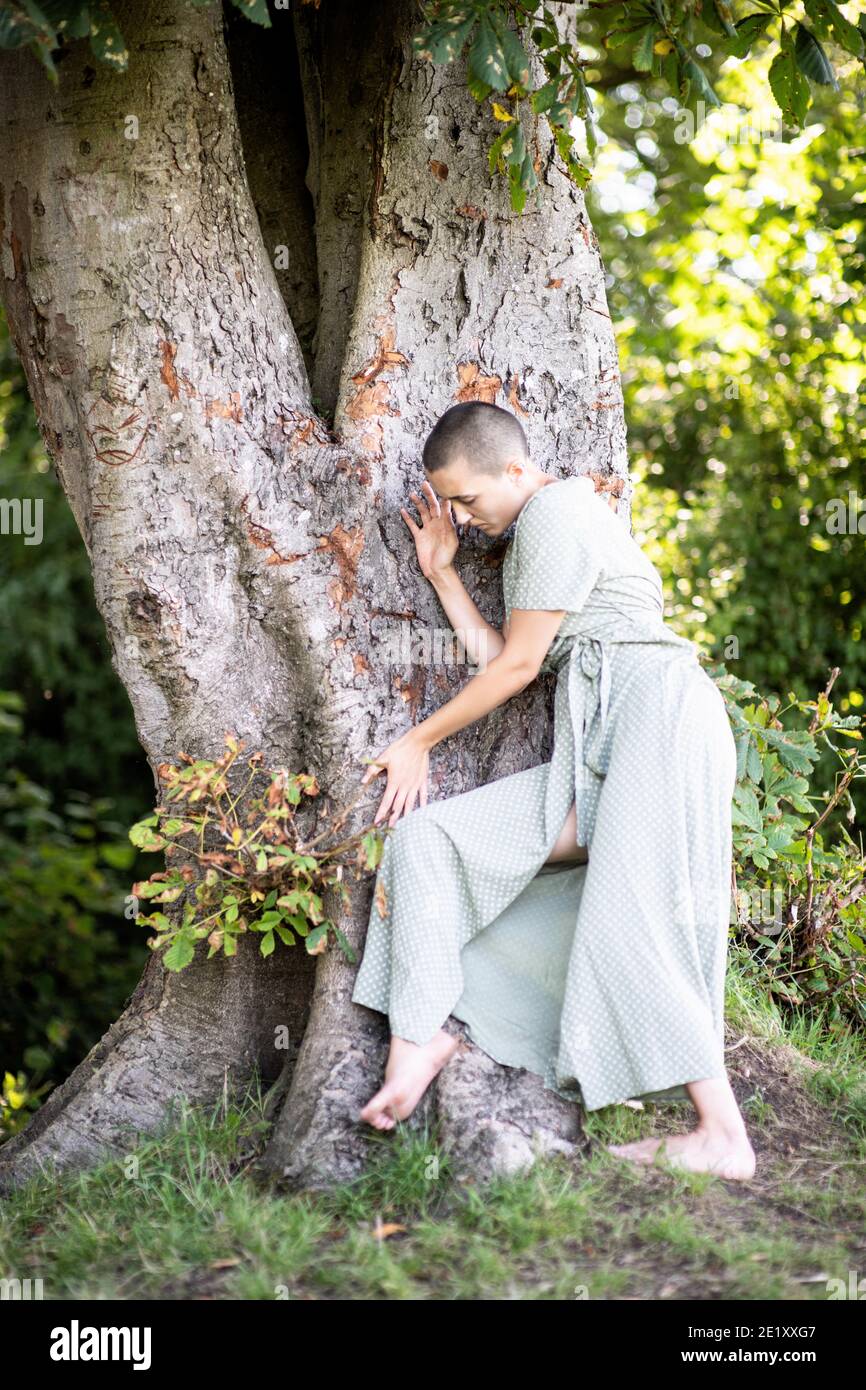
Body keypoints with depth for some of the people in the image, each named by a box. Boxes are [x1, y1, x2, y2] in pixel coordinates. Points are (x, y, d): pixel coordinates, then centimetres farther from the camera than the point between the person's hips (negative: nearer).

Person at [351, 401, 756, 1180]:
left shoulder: (556, 510, -3)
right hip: (595, 757, 9)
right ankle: (424, 1036, -6)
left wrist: (419, 742, 4)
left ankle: (724, 1138, -16)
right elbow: (497, 657, 19)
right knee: (429, 837, -2)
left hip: (659, 711, -9)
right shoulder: (526, 539, 28)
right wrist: (442, 573, 18)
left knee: (631, 923, -19)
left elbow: (517, 664, -5)